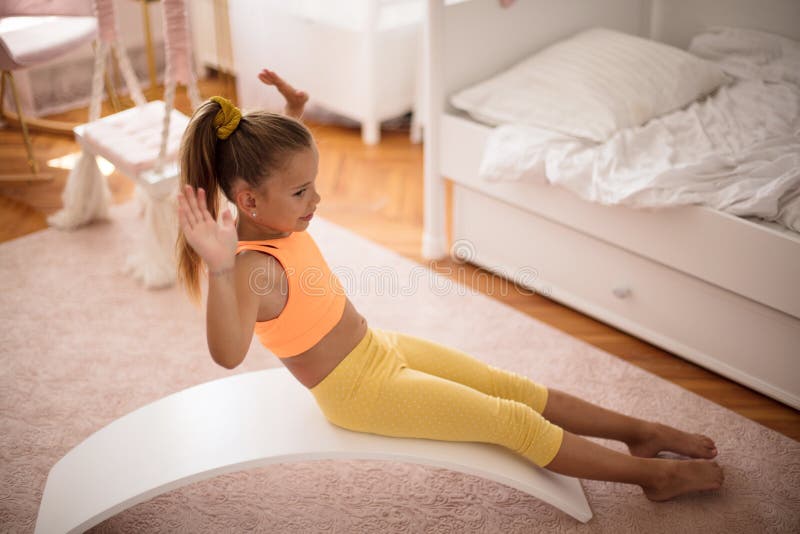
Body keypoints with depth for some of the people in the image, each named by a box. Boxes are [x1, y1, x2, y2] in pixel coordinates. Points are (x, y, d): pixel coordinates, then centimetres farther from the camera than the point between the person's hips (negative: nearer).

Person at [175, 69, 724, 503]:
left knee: (517, 388, 12)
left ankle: (641, 431, 26)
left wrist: (294, 115, 7)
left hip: (380, 346, 9)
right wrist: (220, 269, -65)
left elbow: (285, 161, 22)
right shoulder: (253, 268, -30)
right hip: (361, 390, -9)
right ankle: (651, 473, 11)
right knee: (514, 421, -4)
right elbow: (228, 352, -50)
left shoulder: (275, 221, -3)